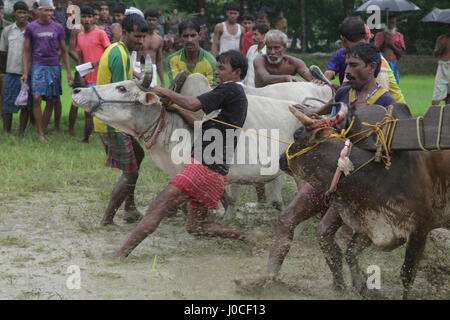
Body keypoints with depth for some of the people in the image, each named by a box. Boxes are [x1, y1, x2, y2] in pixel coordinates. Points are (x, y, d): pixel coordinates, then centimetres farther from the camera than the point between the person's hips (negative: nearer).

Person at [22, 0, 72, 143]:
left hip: (54, 67, 3)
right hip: (38, 67, -3)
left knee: (52, 101, 3)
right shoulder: (31, 27, 3)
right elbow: (26, 51, 6)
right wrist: (25, 72, -2)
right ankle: (40, 134, -11)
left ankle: (44, 130, 15)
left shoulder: (58, 28, 7)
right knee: (37, 98, -15)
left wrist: (69, 72, 6)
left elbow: (64, 52, 12)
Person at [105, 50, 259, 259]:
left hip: (205, 167, -10)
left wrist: (167, 93, -6)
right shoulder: (239, 97, 23)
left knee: (157, 208, -11)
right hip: (217, 173, 10)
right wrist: (178, 108, 21)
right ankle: (245, 236, 10)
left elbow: (194, 104, -20)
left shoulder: (231, 89, -7)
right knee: (196, 226, 16)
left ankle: (122, 252, -12)